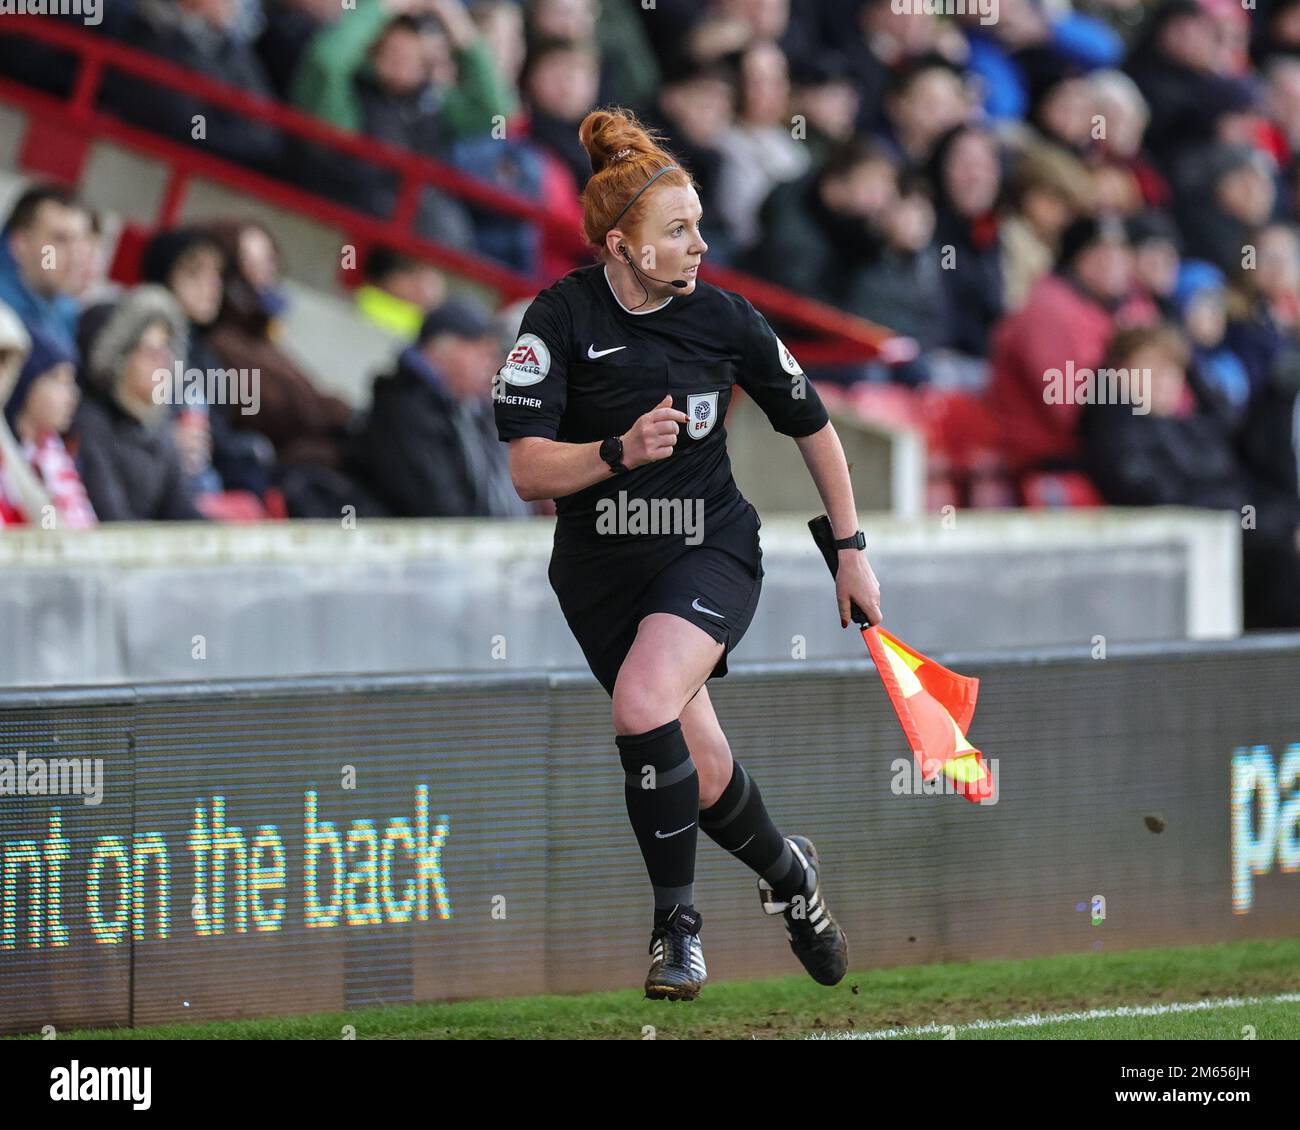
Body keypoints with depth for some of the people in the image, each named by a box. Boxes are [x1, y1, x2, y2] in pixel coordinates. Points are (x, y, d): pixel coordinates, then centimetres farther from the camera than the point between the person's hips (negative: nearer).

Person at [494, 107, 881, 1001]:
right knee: (704, 780, 2)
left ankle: (678, 919, -14)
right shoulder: (563, 318, -10)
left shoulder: (724, 319, -5)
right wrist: (620, 451, -31)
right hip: (601, 571, 1)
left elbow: (812, 425, 10)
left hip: (710, 550, -1)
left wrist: (851, 548, 11)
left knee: (644, 702, -29)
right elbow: (529, 471, -14)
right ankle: (789, 875, 35)